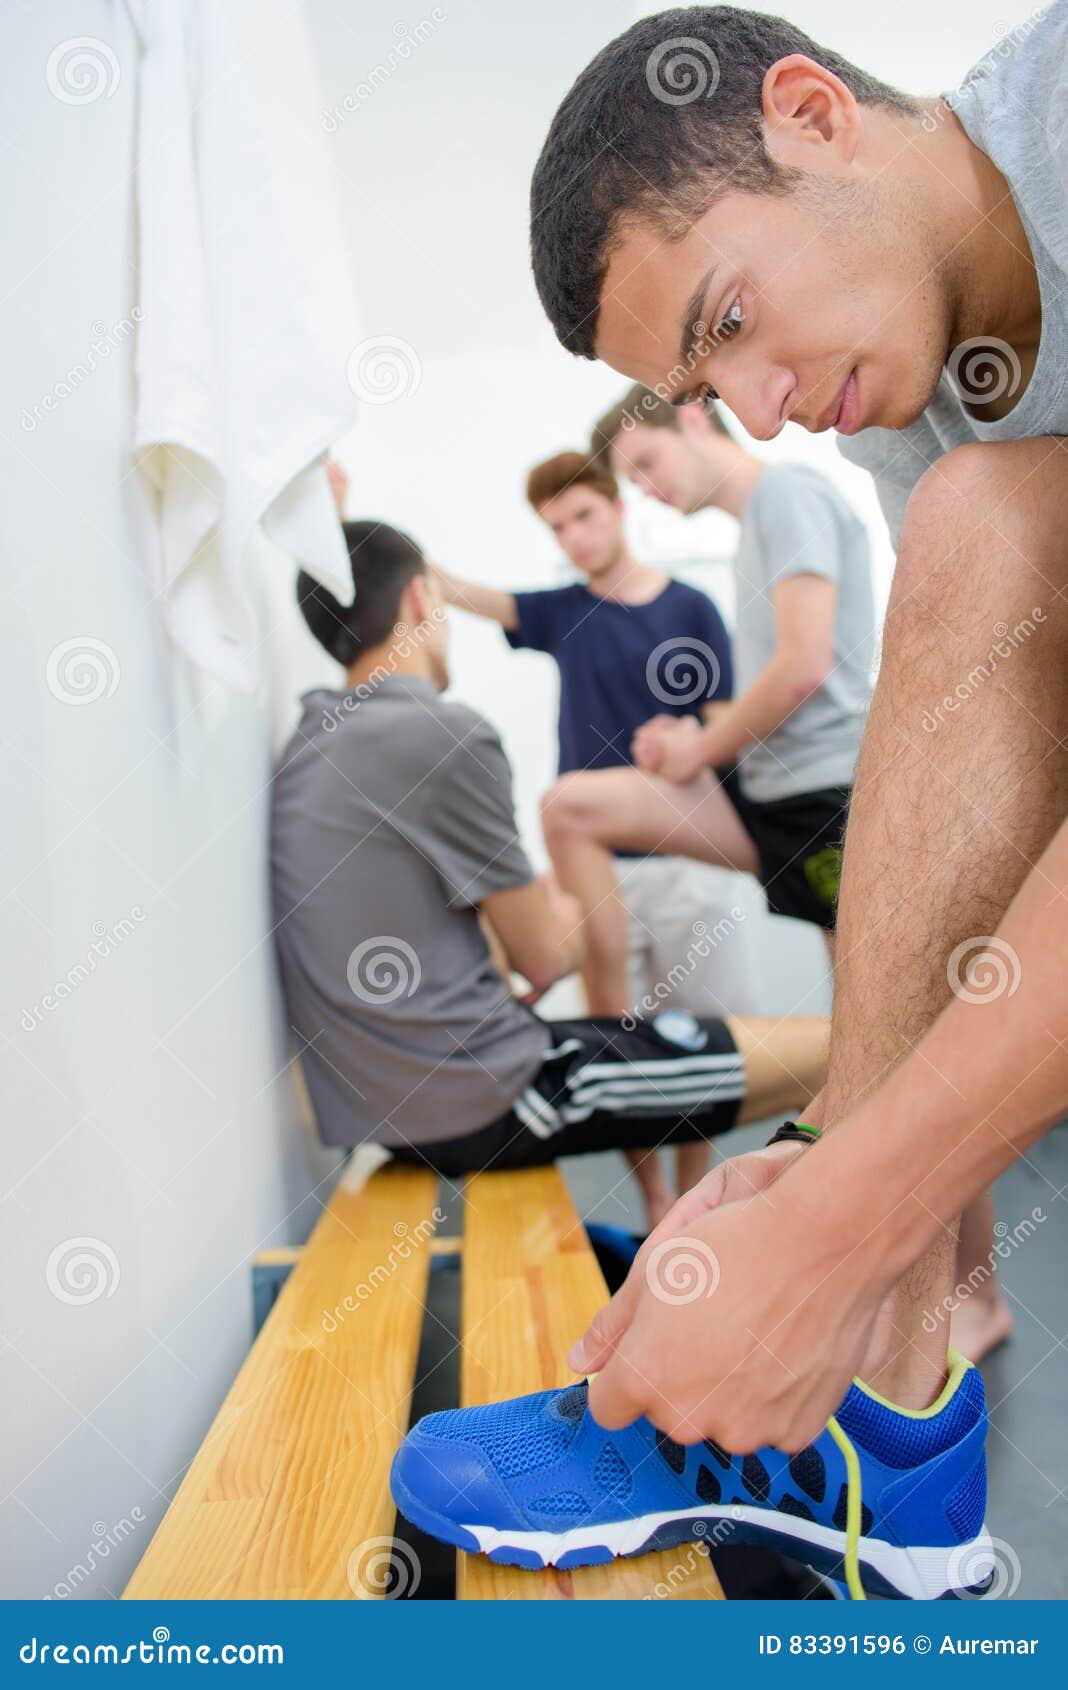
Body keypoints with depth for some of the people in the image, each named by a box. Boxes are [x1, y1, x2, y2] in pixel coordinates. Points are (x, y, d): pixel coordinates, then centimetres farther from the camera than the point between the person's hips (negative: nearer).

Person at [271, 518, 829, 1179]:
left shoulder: (307, 746, 8)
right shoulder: (442, 734, -17)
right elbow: (546, 958, -8)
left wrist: (534, 911, 15)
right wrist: (564, 919, 12)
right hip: (484, 1104, -9)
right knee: (832, 1049, -5)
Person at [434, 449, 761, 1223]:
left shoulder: (691, 609, 3)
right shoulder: (562, 613, 7)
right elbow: (448, 587, 2)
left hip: (686, 857, -1)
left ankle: (692, 1194, 21)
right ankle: (656, 1206, 16)